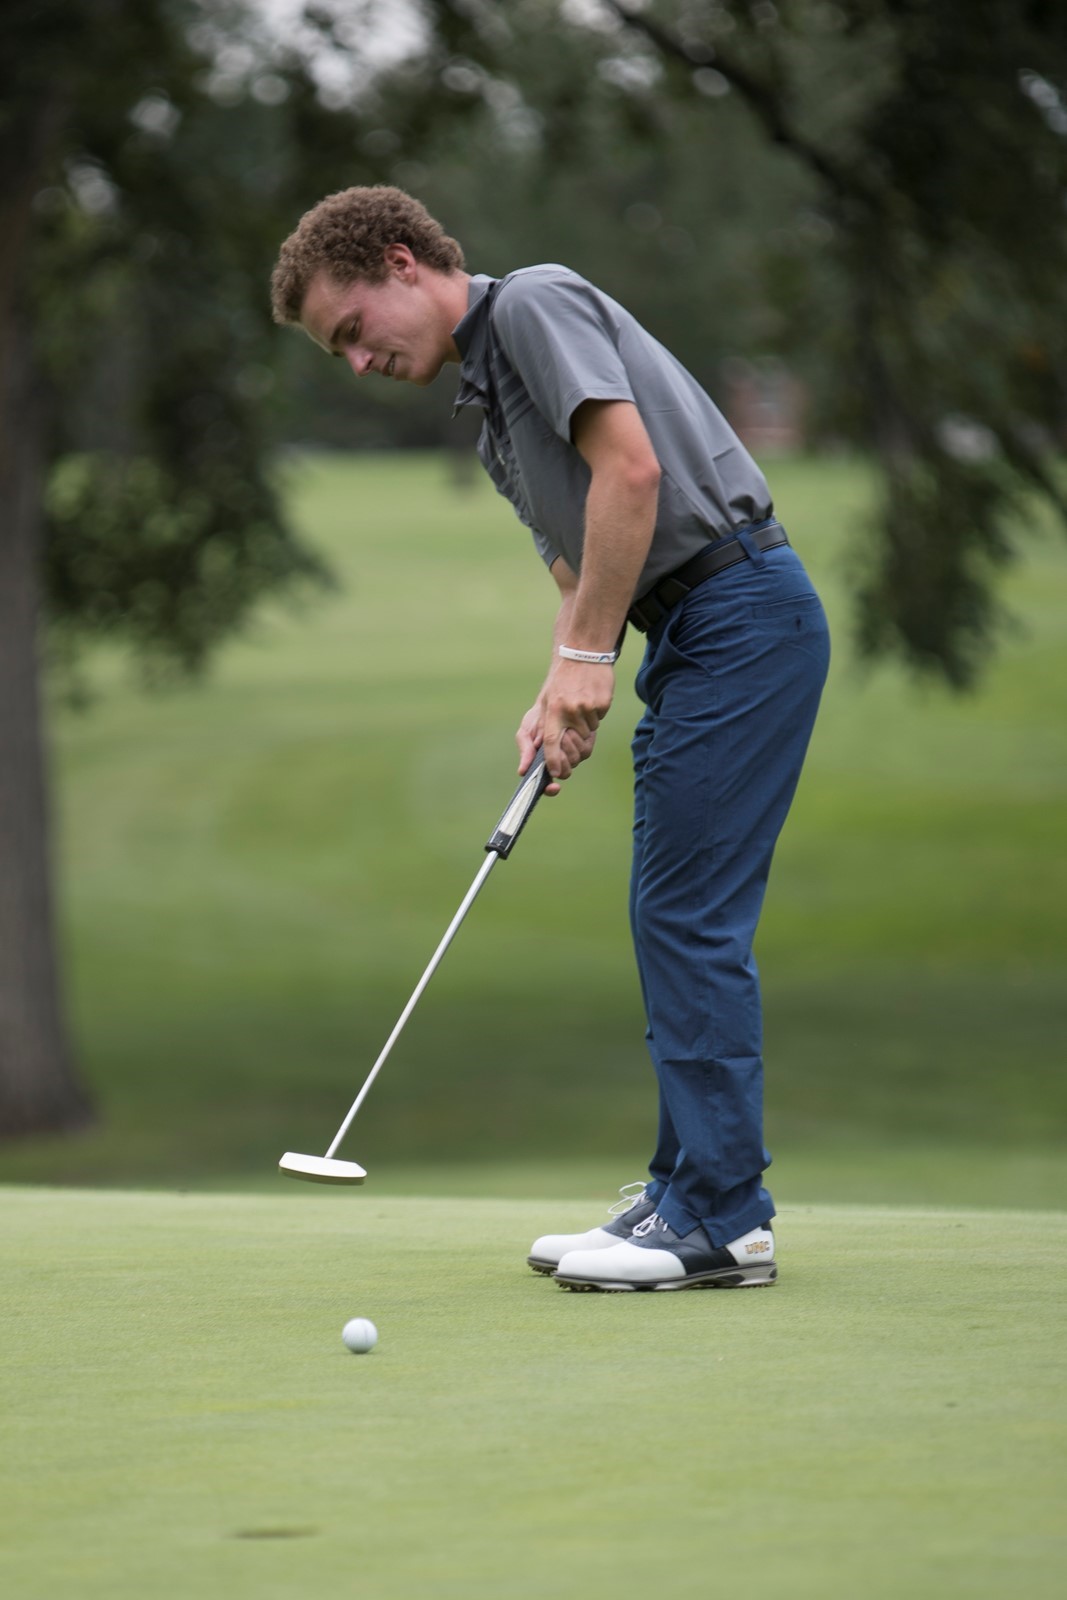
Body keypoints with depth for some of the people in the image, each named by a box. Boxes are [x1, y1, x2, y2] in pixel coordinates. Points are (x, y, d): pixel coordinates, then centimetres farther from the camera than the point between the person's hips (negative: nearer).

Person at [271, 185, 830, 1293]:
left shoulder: (537, 304, -9)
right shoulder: (488, 399, 21)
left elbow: (631, 466, -20)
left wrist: (588, 656, -18)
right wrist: (559, 698, 4)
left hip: (738, 609, -10)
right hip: (692, 633, 10)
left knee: (690, 918, -10)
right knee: (672, 921, 11)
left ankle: (721, 1222, -7)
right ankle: (690, 1196, 16)